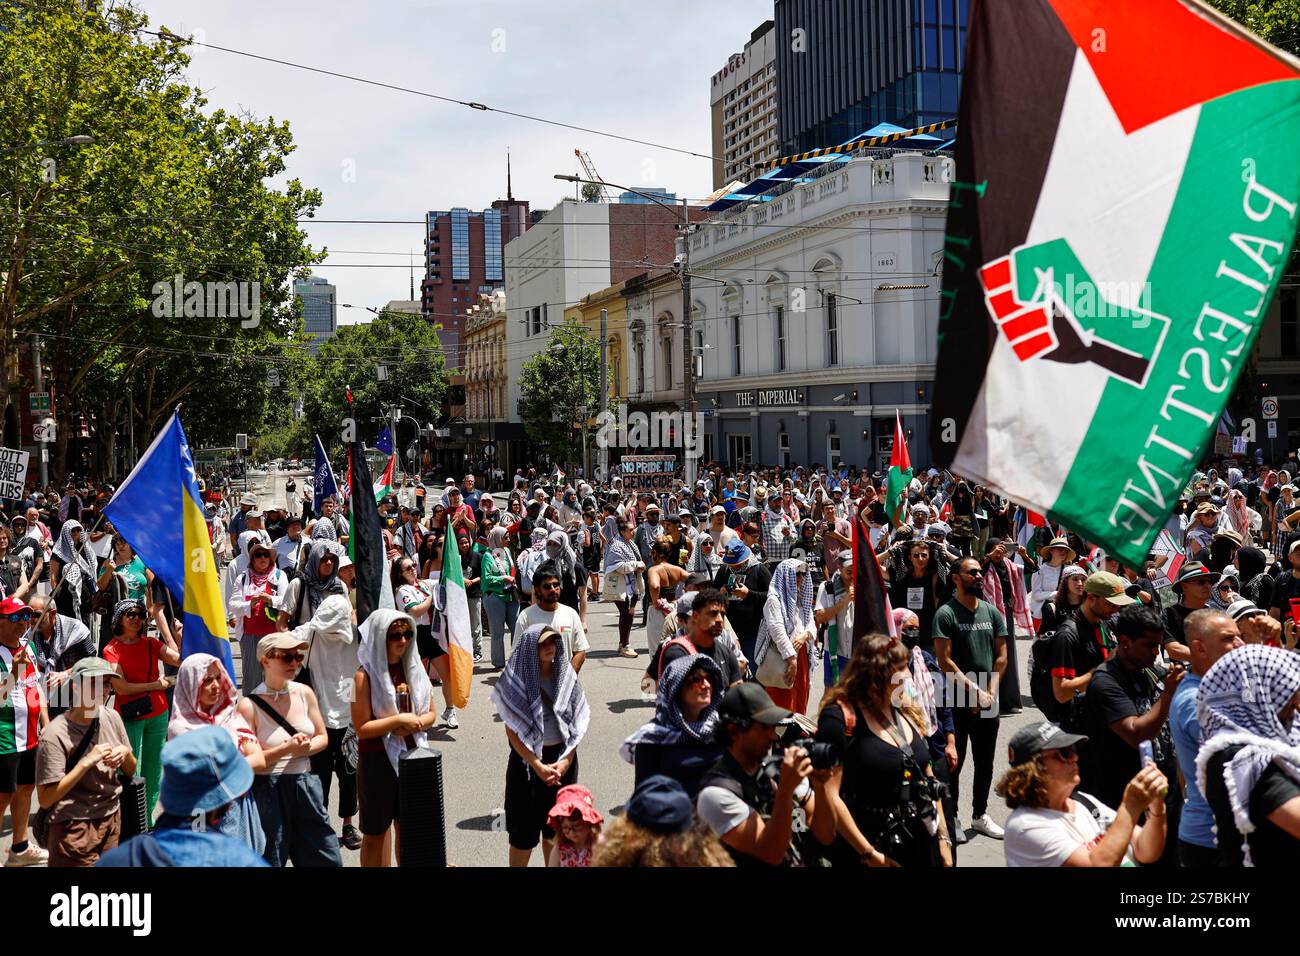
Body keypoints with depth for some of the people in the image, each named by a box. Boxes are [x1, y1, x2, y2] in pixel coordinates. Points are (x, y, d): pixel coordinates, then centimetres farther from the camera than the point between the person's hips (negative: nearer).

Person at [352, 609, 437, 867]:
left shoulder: (413, 668, 3)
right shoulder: (365, 675, -13)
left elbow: (431, 714, 8)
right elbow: (362, 728, -16)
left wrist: (413, 724, -11)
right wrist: (398, 720, -21)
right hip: (378, 759, -5)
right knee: (375, 832, 8)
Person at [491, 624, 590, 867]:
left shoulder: (566, 676, -1)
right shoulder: (517, 680, -11)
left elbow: (576, 722, 1)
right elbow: (512, 731, -11)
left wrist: (565, 761, -9)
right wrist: (538, 766, -14)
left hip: (562, 758, 3)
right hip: (527, 757, -3)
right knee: (524, 831, 2)